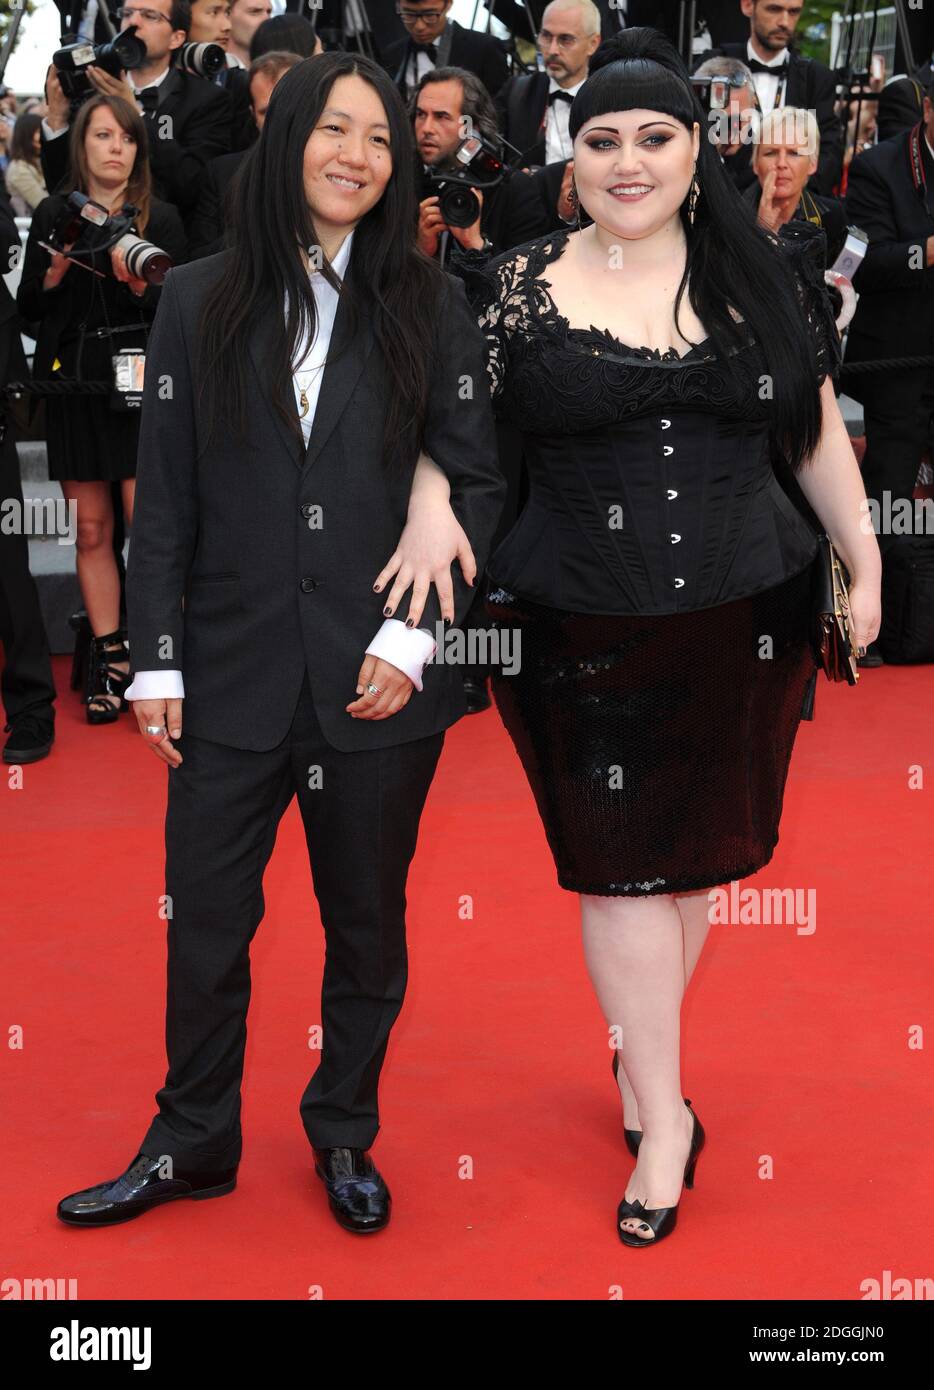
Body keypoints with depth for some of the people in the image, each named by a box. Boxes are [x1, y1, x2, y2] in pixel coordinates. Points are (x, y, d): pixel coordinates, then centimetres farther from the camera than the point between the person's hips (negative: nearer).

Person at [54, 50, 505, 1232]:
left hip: (382, 680, 0)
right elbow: (165, 496, 4)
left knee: (366, 919, 13)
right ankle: (193, 1142, 29)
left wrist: (413, 637, -9)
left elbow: (476, 481, 1)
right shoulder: (199, 301, 4)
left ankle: (344, 1133, 33)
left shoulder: (430, 306, 2)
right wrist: (155, 660, 0)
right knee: (206, 916, 9)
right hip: (234, 672, 1)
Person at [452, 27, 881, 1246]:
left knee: (698, 849, 12)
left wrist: (863, 562, 11)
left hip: (742, 620, 2)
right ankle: (664, 1112, 15)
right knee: (625, 864, 2)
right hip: (582, 629, -2)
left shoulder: (767, 275, 4)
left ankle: (637, 1044, 35)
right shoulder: (516, 292, -1)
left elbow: (819, 432, 10)